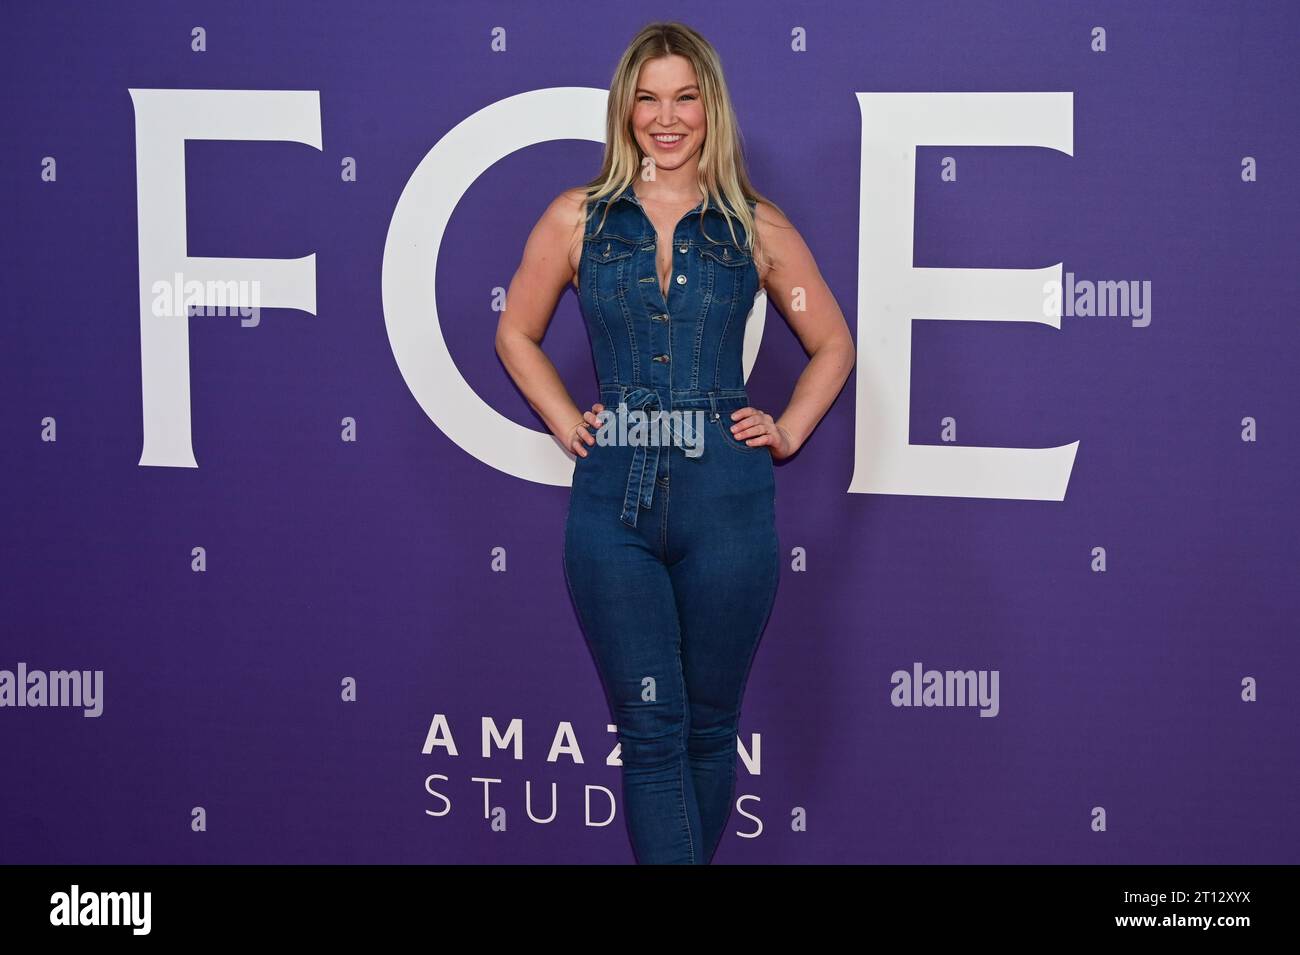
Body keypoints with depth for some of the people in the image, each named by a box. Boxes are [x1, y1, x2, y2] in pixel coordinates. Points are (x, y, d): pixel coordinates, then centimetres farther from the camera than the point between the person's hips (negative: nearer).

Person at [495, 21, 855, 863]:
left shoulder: (757, 227, 6)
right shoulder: (578, 218, 6)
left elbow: (834, 344, 16)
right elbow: (517, 334, 18)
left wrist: (787, 432, 5)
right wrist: (567, 422, 6)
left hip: (725, 500, 0)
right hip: (614, 502, 0)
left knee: (709, 726, 9)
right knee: (651, 731, 0)